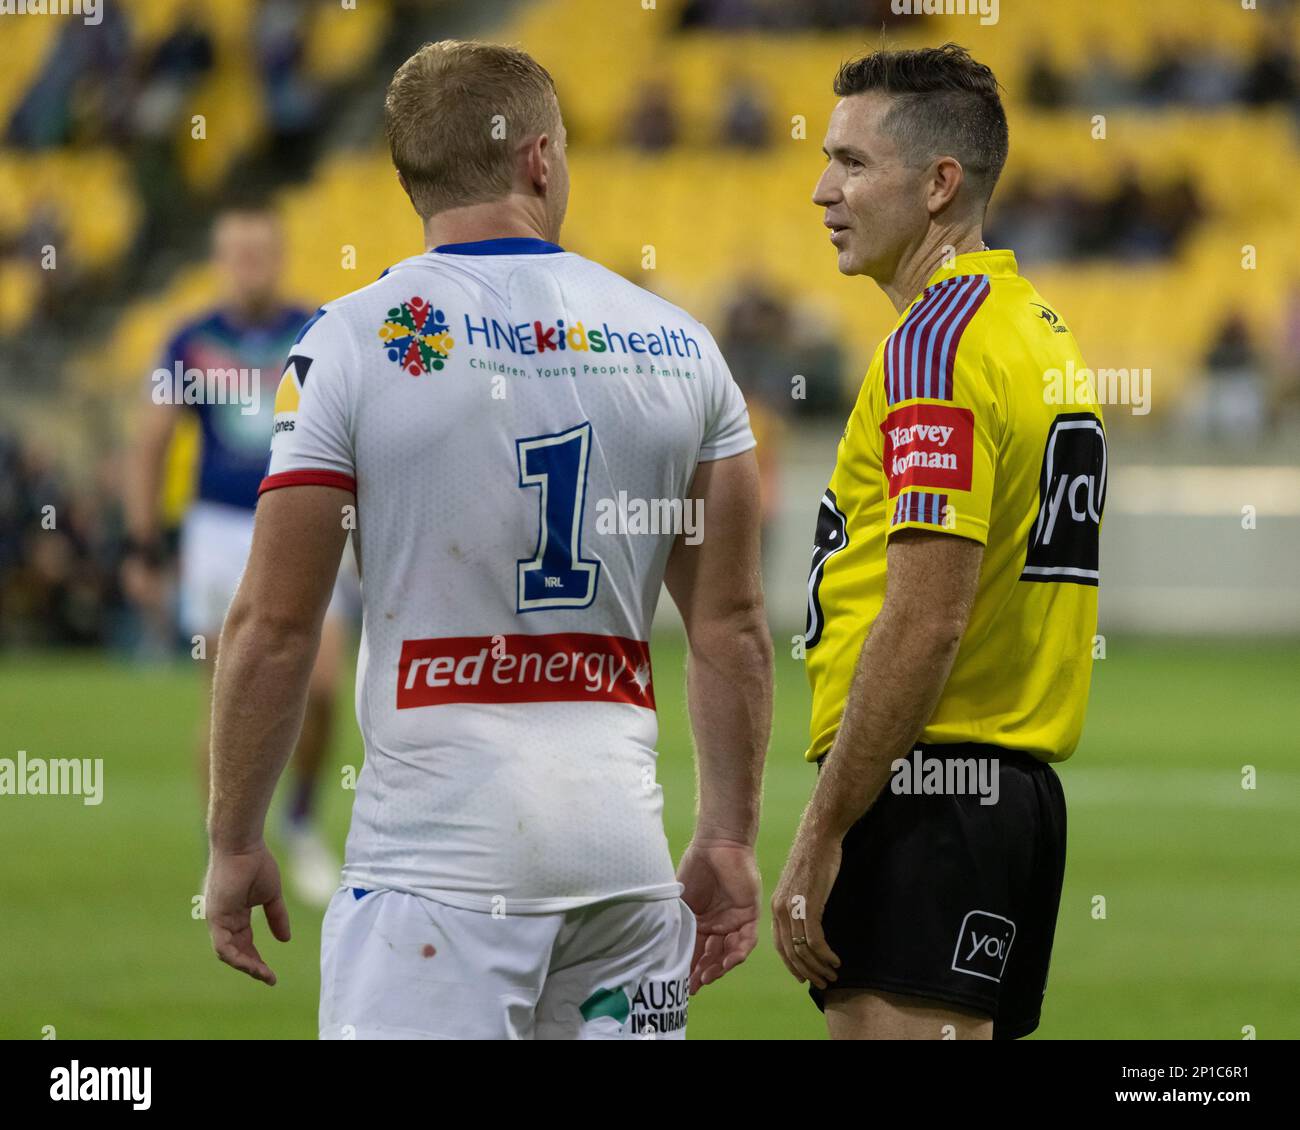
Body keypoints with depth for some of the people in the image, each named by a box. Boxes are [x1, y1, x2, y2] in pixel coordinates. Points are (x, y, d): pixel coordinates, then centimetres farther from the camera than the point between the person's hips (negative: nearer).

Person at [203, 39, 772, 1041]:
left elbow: (274, 627, -5)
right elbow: (731, 625, 9)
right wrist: (729, 839, 18)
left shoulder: (354, 344, -4)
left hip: (438, 844, -4)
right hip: (623, 838, 4)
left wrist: (234, 845, 4)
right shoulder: (678, 346, 7)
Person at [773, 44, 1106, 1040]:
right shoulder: (1042, 332, 18)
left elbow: (925, 620, -20)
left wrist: (820, 838, -18)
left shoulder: (939, 340, -13)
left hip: (925, 789, -10)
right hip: (1021, 789, 10)